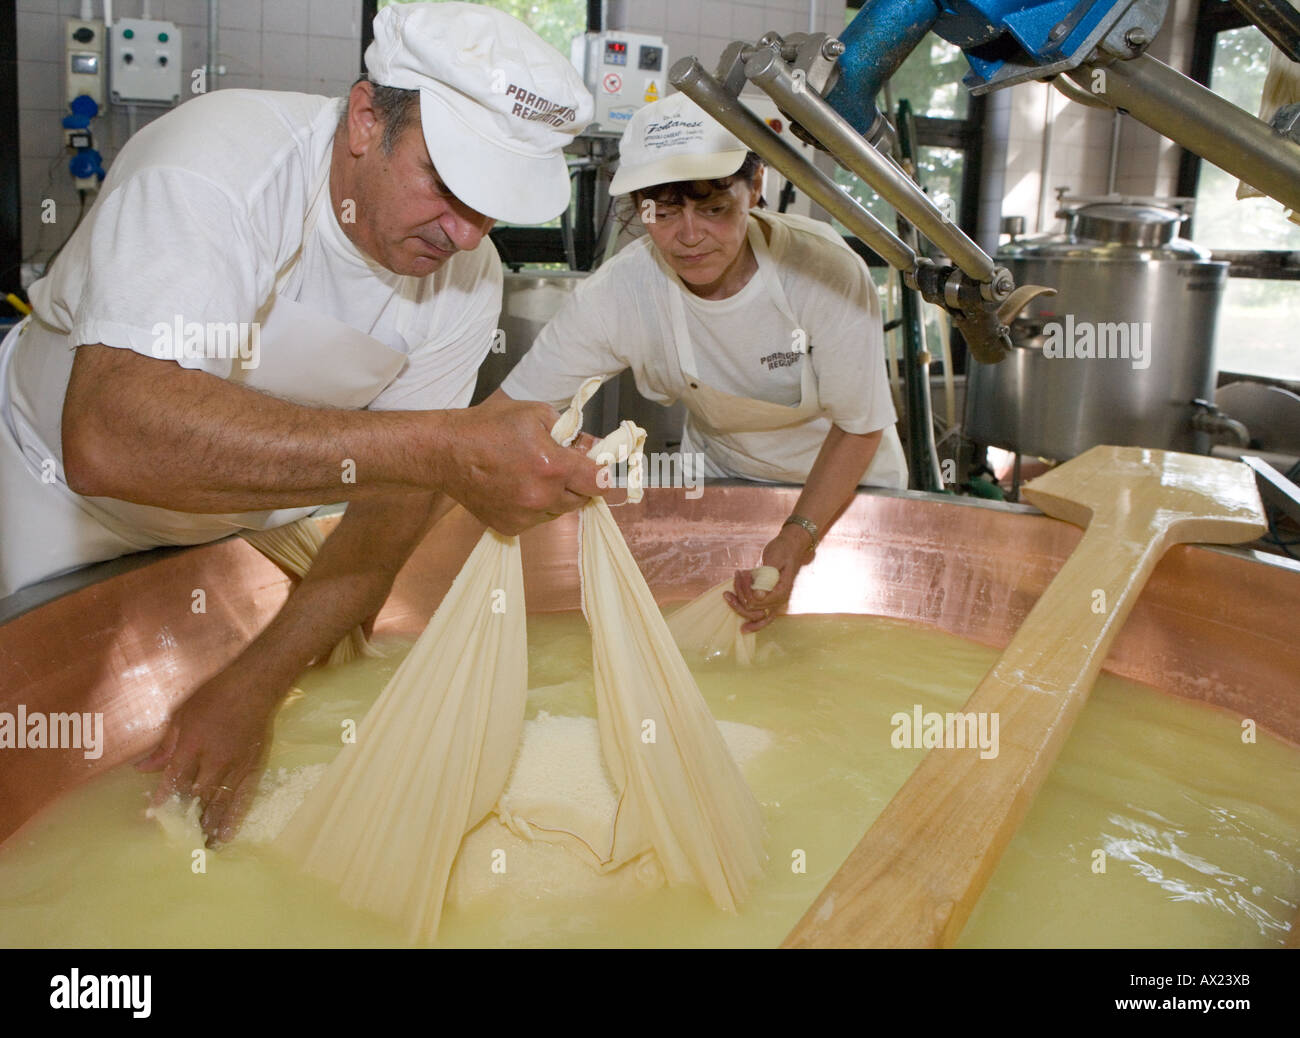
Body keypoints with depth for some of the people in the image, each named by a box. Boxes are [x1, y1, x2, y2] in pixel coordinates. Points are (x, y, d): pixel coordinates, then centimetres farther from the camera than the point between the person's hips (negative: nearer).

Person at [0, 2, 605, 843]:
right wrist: (439, 448, -58)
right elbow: (108, 435, -51)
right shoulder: (207, 166, -35)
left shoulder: (467, 278, -19)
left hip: (263, 506, 4)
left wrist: (257, 685, -25)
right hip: (68, 487, -3)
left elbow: (398, 503, -16)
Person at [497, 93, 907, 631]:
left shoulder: (827, 270, -32)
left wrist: (799, 537, -32)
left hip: (844, 479, -1)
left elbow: (859, 426, -19)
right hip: (719, 474, 1)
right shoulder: (615, 294, -27)